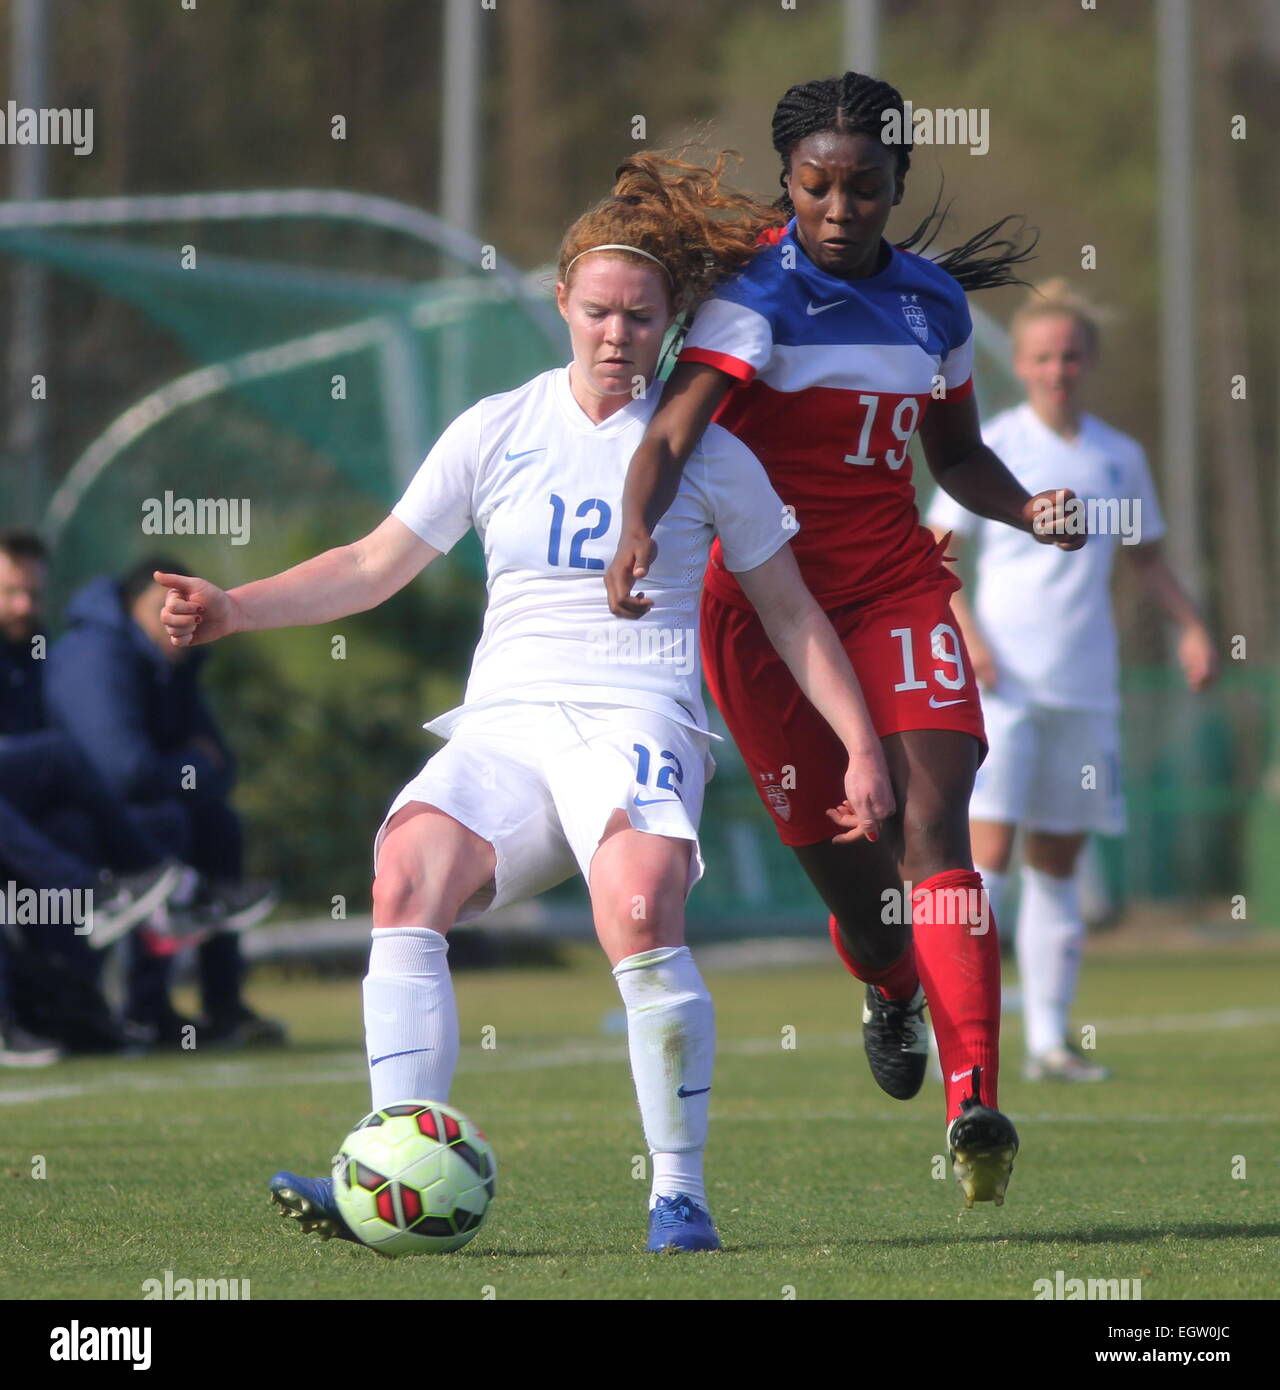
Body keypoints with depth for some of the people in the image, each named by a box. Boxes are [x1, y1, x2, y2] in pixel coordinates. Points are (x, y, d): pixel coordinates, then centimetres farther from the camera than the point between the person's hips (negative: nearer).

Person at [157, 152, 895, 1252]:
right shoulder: (498, 430, 11)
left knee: (641, 913, -33)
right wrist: (234, 609, 7)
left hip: (640, 720, -2)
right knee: (406, 879, -28)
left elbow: (792, 613, 13)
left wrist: (861, 746, 7)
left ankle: (681, 1193, -19)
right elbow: (377, 564, 17)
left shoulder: (706, 452, 7)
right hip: (502, 726, 3)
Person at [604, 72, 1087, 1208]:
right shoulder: (757, 296, -10)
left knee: (932, 818, -17)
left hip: (897, 585, 3)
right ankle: (891, 992, 43)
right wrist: (638, 527, -45)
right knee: (841, 860, 4)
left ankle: (974, 1106, -26)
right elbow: (674, 429, -25)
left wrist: (1023, 508, 1)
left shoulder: (935, 303, 7)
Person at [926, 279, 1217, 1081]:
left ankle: (1050, 1040, 11)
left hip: (1087, 691, 4)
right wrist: (966, 632, -14)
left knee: (1058, 863, 7)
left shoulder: (1119, 457, 11)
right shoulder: (989, 451, -1)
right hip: (1002, 686, -4)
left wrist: (1191, 626, 7)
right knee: (988, 849, -14)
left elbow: (1147, 555, 22)